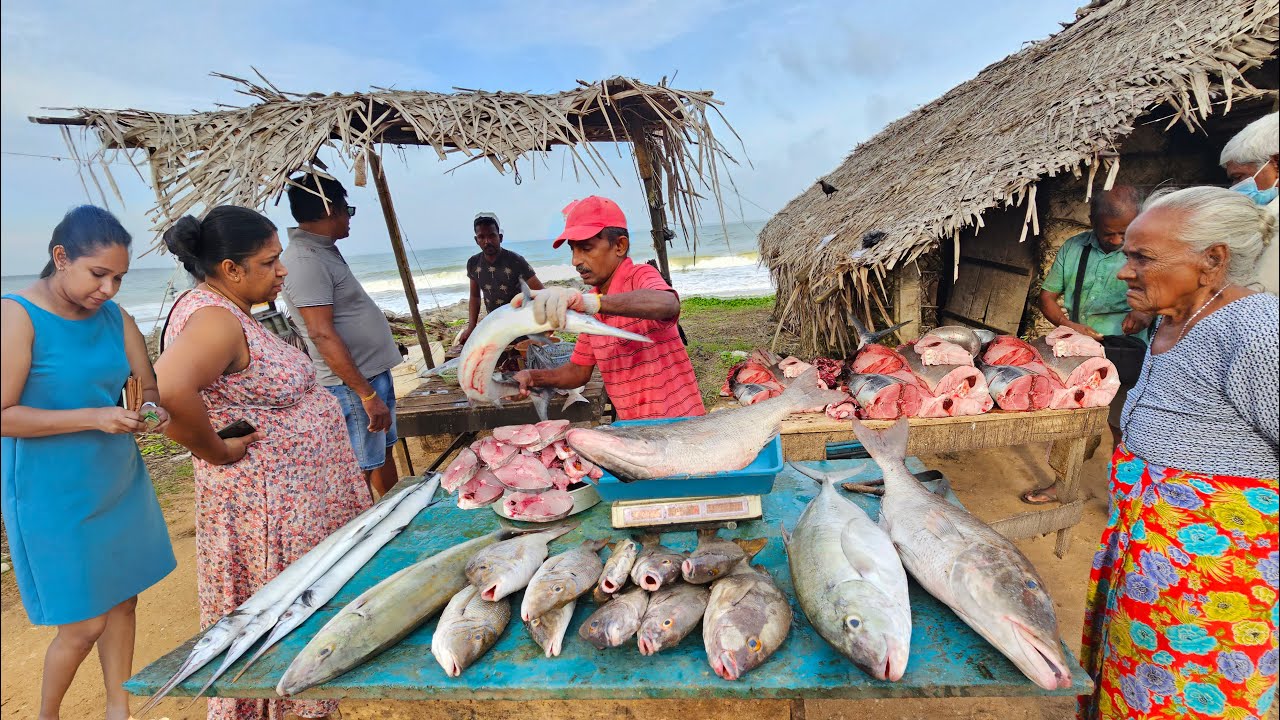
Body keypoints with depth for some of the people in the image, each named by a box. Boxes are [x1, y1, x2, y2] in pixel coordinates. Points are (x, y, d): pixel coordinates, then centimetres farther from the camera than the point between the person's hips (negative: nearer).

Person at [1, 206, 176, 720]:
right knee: (84, 626, 5)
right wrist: (92, 417, -26)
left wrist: (153, 412, -17)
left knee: (122, 600, 14)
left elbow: (149, 388, 4)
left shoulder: (116, 319, 0)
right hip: (54, 497, -5)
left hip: (120, 484, 5)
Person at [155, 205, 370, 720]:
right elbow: (170, 388, -39)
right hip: (269, 504, -10)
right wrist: (216, 452, -26)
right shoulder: (213, 319, -22)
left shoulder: (224, 310, 10)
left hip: (299, 496, 10)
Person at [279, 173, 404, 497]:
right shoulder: (305, 260, -20)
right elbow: (322, 335, -25)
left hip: (374, 373, 10)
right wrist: (367, 395, -26)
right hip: (354, 385, -10)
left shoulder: (323, 251, 11)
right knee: (361, 470, 0)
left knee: (384, 453, 20)